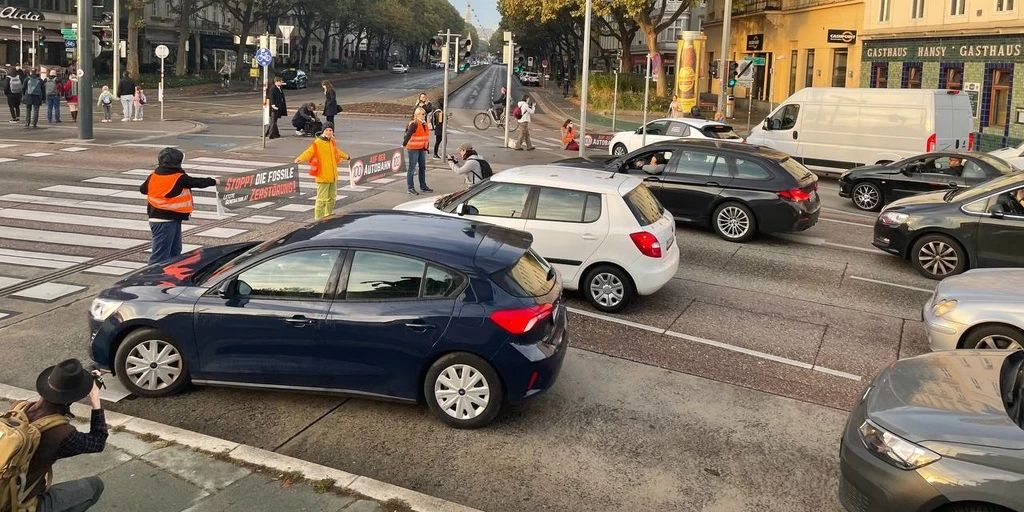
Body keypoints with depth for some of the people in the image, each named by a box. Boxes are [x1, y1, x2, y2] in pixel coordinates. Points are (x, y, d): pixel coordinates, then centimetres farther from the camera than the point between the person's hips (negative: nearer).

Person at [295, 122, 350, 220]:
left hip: (333, 175, 8)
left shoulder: (332, 142, 13)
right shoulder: (318, 142, -12)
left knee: (332, 197, 19)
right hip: (322, 175, -8)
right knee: (322, 198, -9)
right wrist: (300, 158, -43)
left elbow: (336, 151, 33)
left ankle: (328, 215, 34)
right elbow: (309, 151, -25)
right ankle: (318, 218, -3)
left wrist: (346, 156, 51)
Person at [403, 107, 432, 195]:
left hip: (422, 148, 9)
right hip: (413, 149, -9)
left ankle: (423, 186, 28)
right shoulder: (414, 124, -16)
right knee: (412, 168, -2)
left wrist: (427, 146, 14)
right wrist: (404, 144, -33)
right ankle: (410, 188, 2)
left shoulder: (424, 124, 10)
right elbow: (408, 135, -25)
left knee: (423, 167, 16)